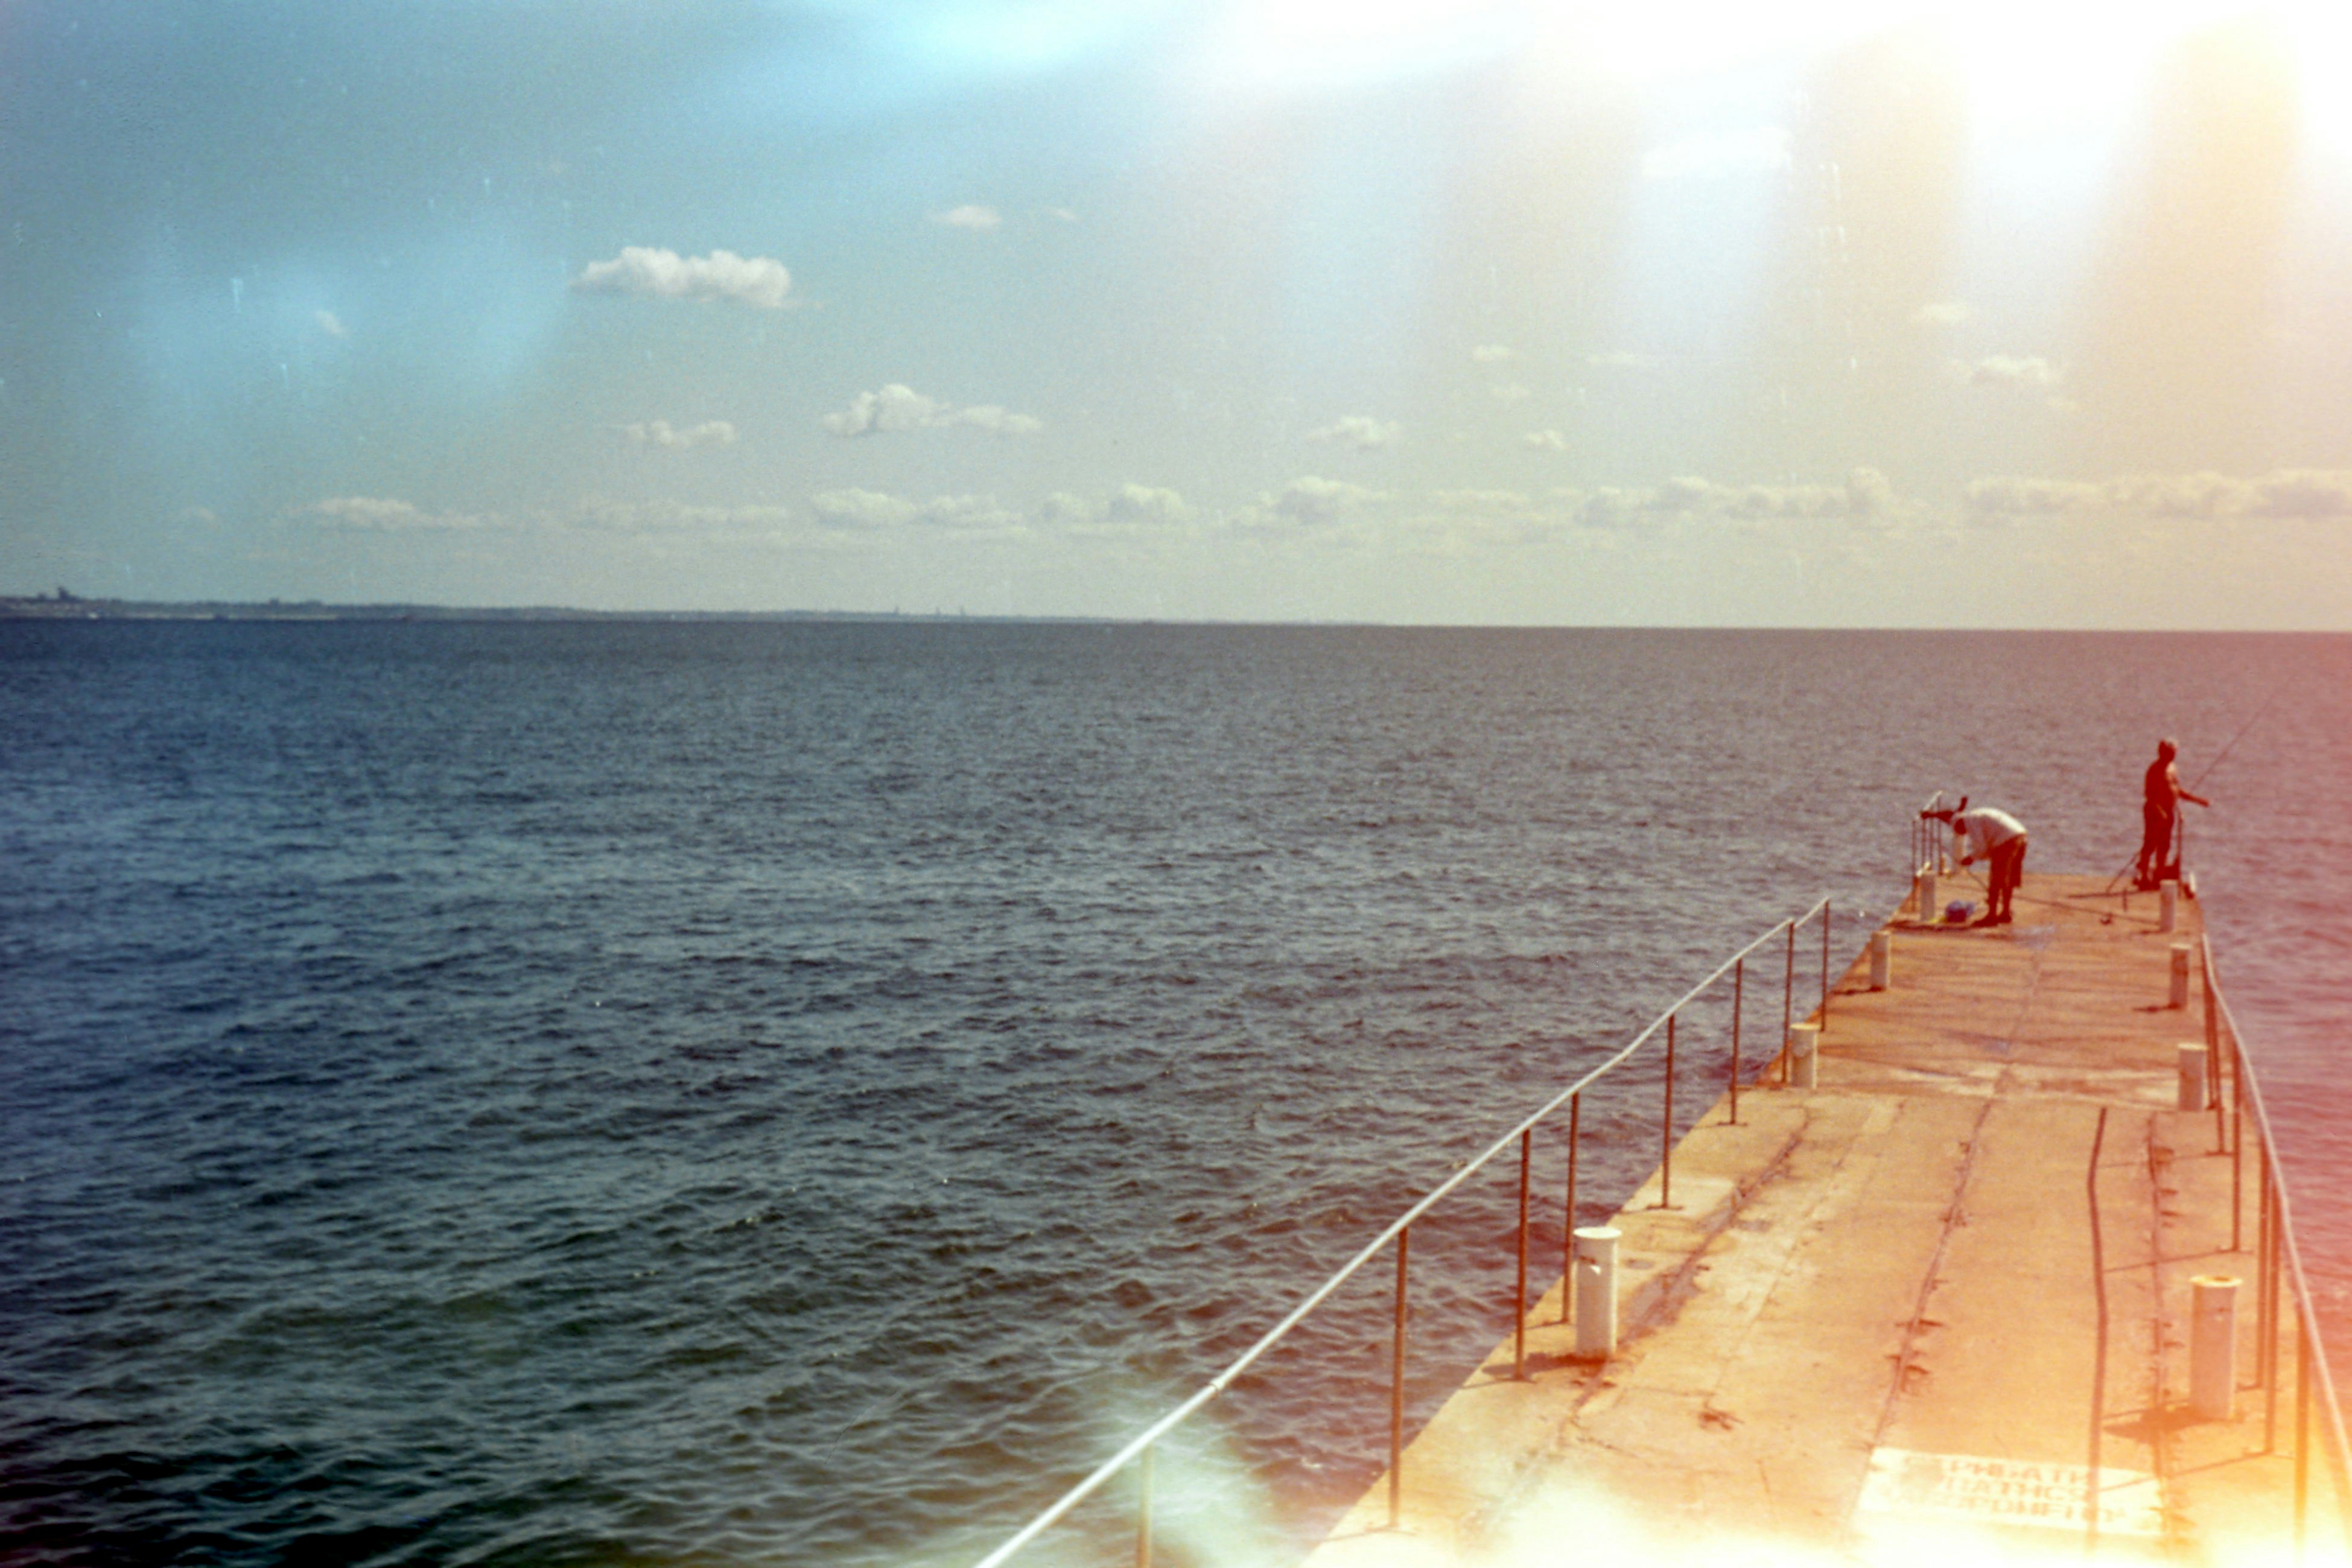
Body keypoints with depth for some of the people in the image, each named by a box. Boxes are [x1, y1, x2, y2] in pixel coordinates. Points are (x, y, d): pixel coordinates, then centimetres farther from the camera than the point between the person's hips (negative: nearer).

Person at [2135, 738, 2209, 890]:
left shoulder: (2173, 769, 13)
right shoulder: (2155, 770, -14)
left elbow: (2178, 791, 22)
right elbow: (2150, 794, -19)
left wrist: (2198, 800, 16)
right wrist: (2160, 812, -28)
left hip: (2169, 812, 9)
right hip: (2155, 811, -9)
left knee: (2164, 845, 11)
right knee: (2150, 845, -5)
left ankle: (2160, 874, 18)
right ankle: (2143, 876, -1)